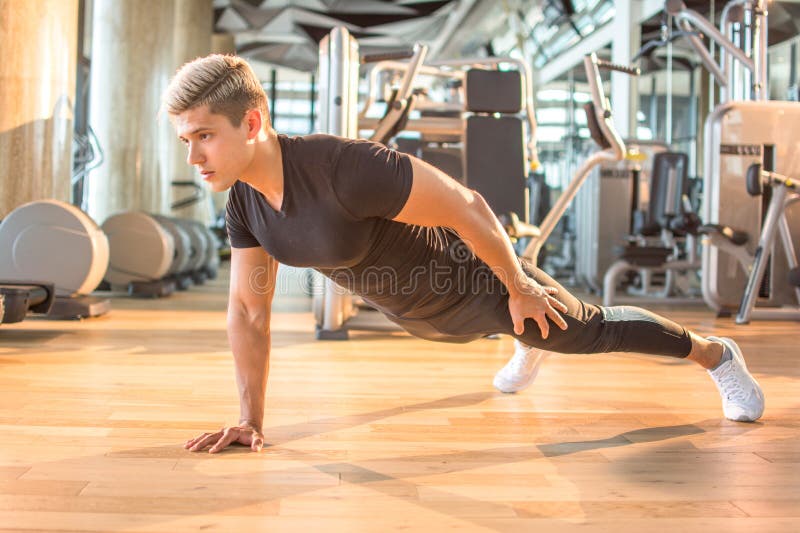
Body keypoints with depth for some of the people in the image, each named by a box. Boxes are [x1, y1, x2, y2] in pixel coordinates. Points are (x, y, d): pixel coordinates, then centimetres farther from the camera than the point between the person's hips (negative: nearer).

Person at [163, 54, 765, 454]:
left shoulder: (343, 168, -42)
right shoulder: (244, 200, -17)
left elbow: (464, 205, -33)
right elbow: (249, 309, -7)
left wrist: (520, 288, -20)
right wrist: (251, 420, -9)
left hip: (477, 276, -6)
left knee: (592, 332, 14)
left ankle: (715, 353, 40)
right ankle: (529, 346, 74)